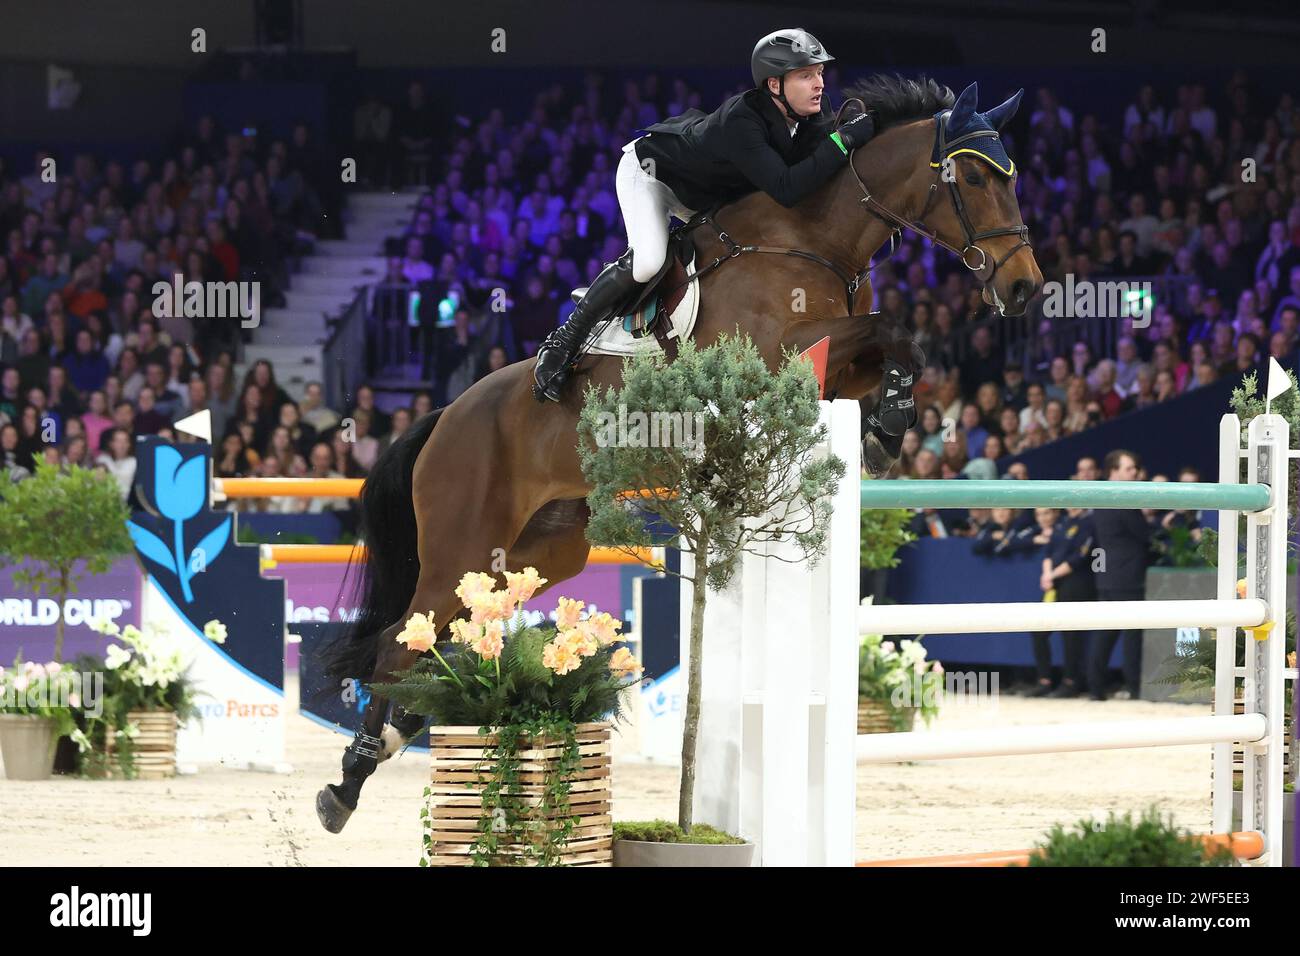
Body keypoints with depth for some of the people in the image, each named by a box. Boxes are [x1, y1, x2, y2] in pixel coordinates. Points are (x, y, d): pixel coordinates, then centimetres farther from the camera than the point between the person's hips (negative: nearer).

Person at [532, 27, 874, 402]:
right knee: (646, 264, -29)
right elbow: (785, 188, -53)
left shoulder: (814, 115, -21)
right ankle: (564, 341, -10)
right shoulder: (739, 122, -43)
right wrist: (846, 139, -53)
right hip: (649, 169, -8)